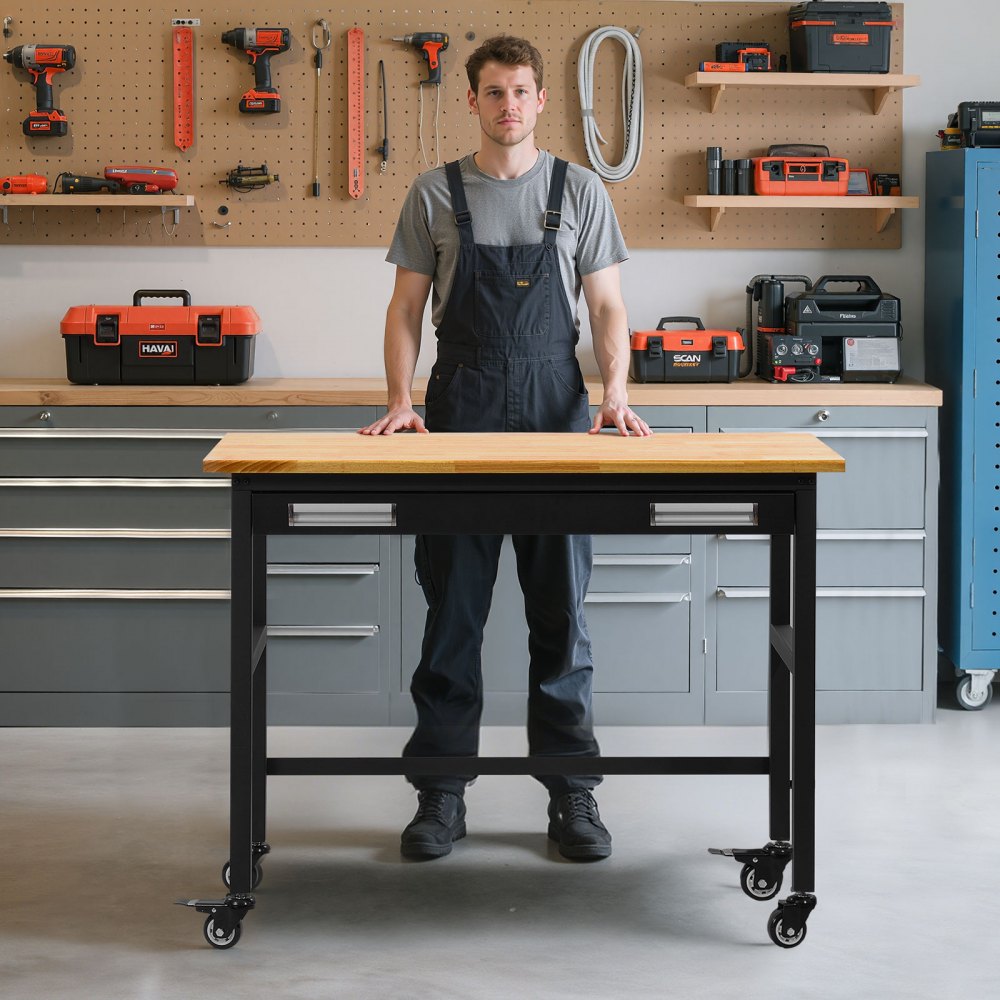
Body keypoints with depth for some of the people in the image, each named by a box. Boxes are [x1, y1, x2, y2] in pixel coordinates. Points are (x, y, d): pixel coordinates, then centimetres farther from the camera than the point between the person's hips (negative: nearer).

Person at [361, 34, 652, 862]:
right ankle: (442, 791, 11)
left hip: (556, 410, 0)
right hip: (461, 411, 0)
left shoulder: (580, 191, 4)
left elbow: (607, 306, 2)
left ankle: (572, 791, 12)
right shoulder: (435, 195, 4)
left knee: (560, 611, 4)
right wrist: (400, 400, -11)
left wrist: (615, 393, -14)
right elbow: (407, 307, 4)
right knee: (452, 611, 4)